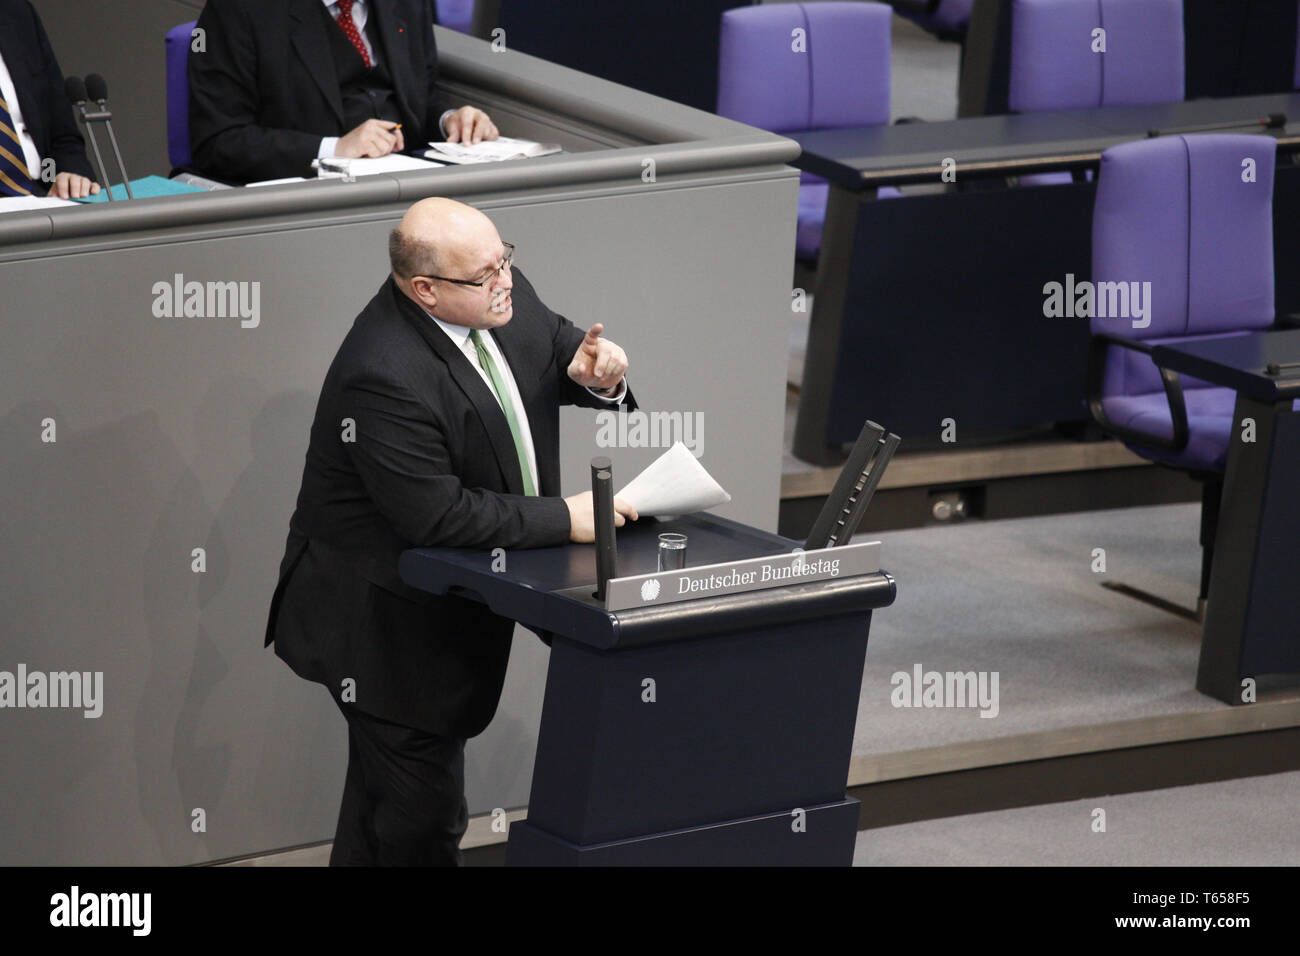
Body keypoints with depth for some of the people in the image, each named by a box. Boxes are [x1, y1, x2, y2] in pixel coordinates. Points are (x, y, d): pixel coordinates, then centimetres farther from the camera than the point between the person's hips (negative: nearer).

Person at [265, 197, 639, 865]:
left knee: (387, 777, 25)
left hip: (454, 603, 9)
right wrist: (564, 520, -27)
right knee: (422, 816, -1)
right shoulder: (384, 377, -33)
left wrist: (592, 374, -13)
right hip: (390, 625, -9)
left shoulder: (503, 296, -7)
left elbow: (556, 347, 12)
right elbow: (438, 517, -31)